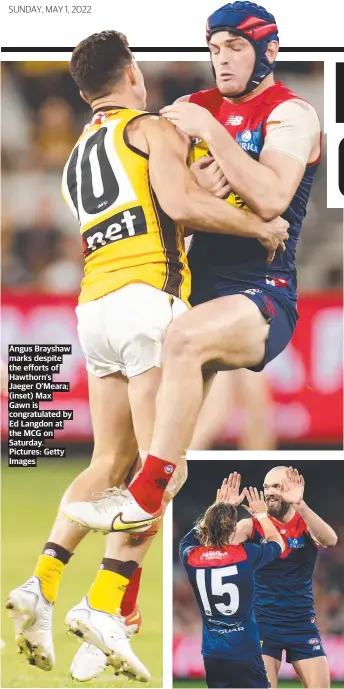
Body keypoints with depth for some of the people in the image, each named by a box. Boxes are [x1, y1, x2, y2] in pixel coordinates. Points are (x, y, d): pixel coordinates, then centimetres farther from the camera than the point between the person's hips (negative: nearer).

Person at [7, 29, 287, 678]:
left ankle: (42, 582, -4)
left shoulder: (77, 158, 25)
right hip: (147, 297, -7)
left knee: (110, 461, 12)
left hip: (94, 304, 7)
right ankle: (104, 604, -17)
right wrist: (263, 227, -3)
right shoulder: (153, 129, 2)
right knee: (160, 464, -7)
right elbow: (180, 203, -14)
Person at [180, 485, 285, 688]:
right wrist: (261, 514, 25)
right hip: (245, 654, -4)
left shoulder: (192, 557, -4)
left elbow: (193, 535, 23)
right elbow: (278, 542, 12)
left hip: (212, 655, 4)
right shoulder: (246, 555, -11)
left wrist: (221, 507, 26)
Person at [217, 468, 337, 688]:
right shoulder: (252, 525, -3)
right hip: (263, 623, -1)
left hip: (302, 623, 1)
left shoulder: (307, 525, -4)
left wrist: (300, 505, -43)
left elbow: (330, 540, -26)